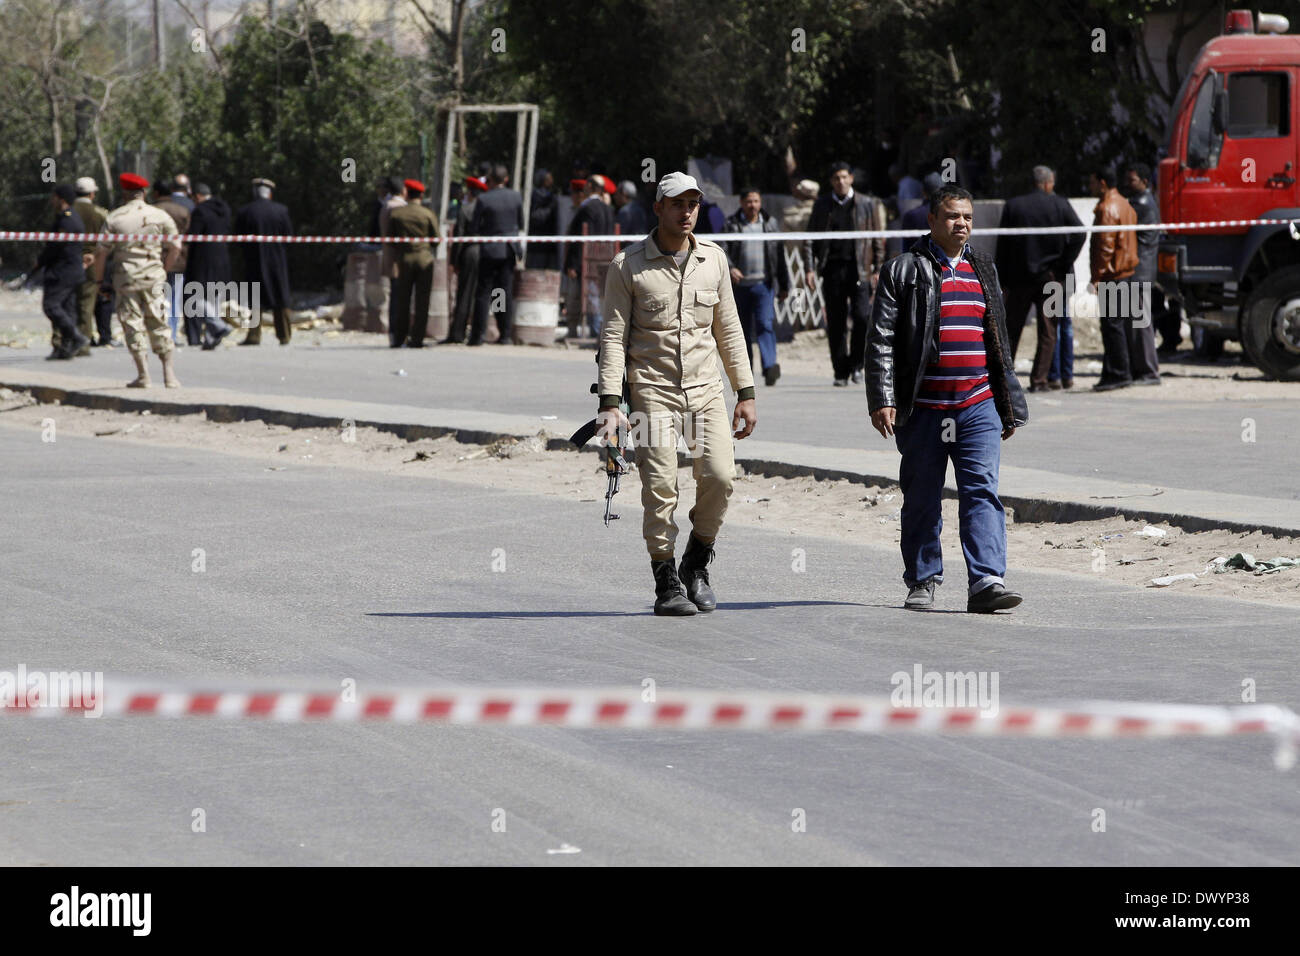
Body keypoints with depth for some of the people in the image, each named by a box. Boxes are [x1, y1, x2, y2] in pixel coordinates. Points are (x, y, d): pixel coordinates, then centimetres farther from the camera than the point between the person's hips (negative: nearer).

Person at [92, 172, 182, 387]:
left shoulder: (114, 218, -1)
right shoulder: (160, 216, 2)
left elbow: (101, 252, -1)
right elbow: (175, 247, 1)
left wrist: (98, 279, 10)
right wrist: (164, 269, 14)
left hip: (125, 278, -1)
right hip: (154, 278, 1)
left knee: (133, 325, 3)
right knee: (159, 325, 7)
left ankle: (143, 375, 0)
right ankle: (170, 374, 1)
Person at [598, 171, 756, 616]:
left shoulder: (712, 258, 10)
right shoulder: (627, 266, -1)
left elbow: (728, 329, 17)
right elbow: (613, 336, -2)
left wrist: (745, 392, 13)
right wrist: (610, 404, -11)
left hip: (705, 388, 3)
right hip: (652, 390, -3)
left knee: (719, 475, -12)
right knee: (660, 486, -11)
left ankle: (696, 566, 9)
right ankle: (667, 584, 0)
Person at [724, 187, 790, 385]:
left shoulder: (769, 223, 9)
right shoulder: (732, 225, 4)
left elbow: (778, 255, 14)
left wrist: (784, 285, 15)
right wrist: (730, 268, -23)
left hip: (763, 284, 0)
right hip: (740, 285, 0)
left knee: (765, 324, -15)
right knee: (743, 330, 7)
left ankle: (769, 366, -24)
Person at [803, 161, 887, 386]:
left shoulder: (867, 204, 7)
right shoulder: (822, 205, 11)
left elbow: (878, 240, 9)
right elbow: (810, 240, 11)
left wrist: (877, 269, 3)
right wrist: (809, 269, 1)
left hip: (858, 269, -1)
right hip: (833, 268, 2)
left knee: (862, 316, -14)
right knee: (835, 324, 1)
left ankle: (856, 364, 3)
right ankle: (841, 371, 9)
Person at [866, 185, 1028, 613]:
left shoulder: (983, 270, 16)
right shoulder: (905, 271, 1)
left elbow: (999, 343, 22)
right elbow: (881, 340, -3)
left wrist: (1009, 407, 21)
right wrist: (882, 400, -13)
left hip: (978, 406, 3)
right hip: (923, 408, -3)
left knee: (982, 492, -9)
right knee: (922, 499, 5)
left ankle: (987, 580, -15)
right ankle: (922, 581, 17)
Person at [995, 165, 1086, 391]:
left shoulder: (1012, 206, 0)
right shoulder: (1060, 205, -3)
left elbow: (1002, 245, 0)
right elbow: (1079, 234, -13)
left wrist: (1003, 280, 5)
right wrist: (1064, 264, -5)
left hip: (1020, 278, 1)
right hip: (1051, 278, -1)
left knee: (1011, 330, 11)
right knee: (1048, 332, 5)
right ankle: (1039, 379, 0)